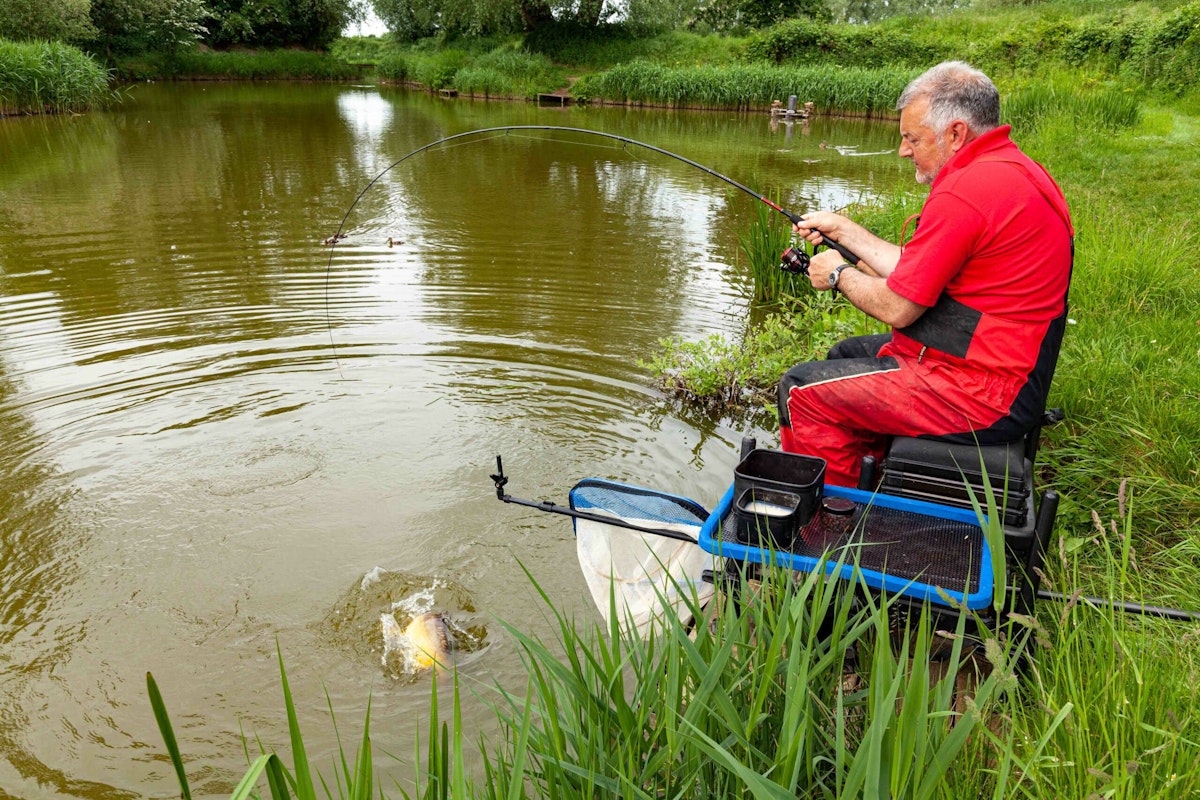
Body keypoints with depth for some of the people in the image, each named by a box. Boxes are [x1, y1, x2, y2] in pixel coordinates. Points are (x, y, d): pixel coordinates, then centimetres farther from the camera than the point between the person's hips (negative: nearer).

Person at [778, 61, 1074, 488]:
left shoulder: (966, 191, -23)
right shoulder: (1015, 169, 11)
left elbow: (897, 307, -19)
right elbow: (913, 271, 13)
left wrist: (838, 274, 0)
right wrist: (843, 229, 17)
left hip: (982, 398, -11)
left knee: (803, 391, -9)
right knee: (848, 354, 25)